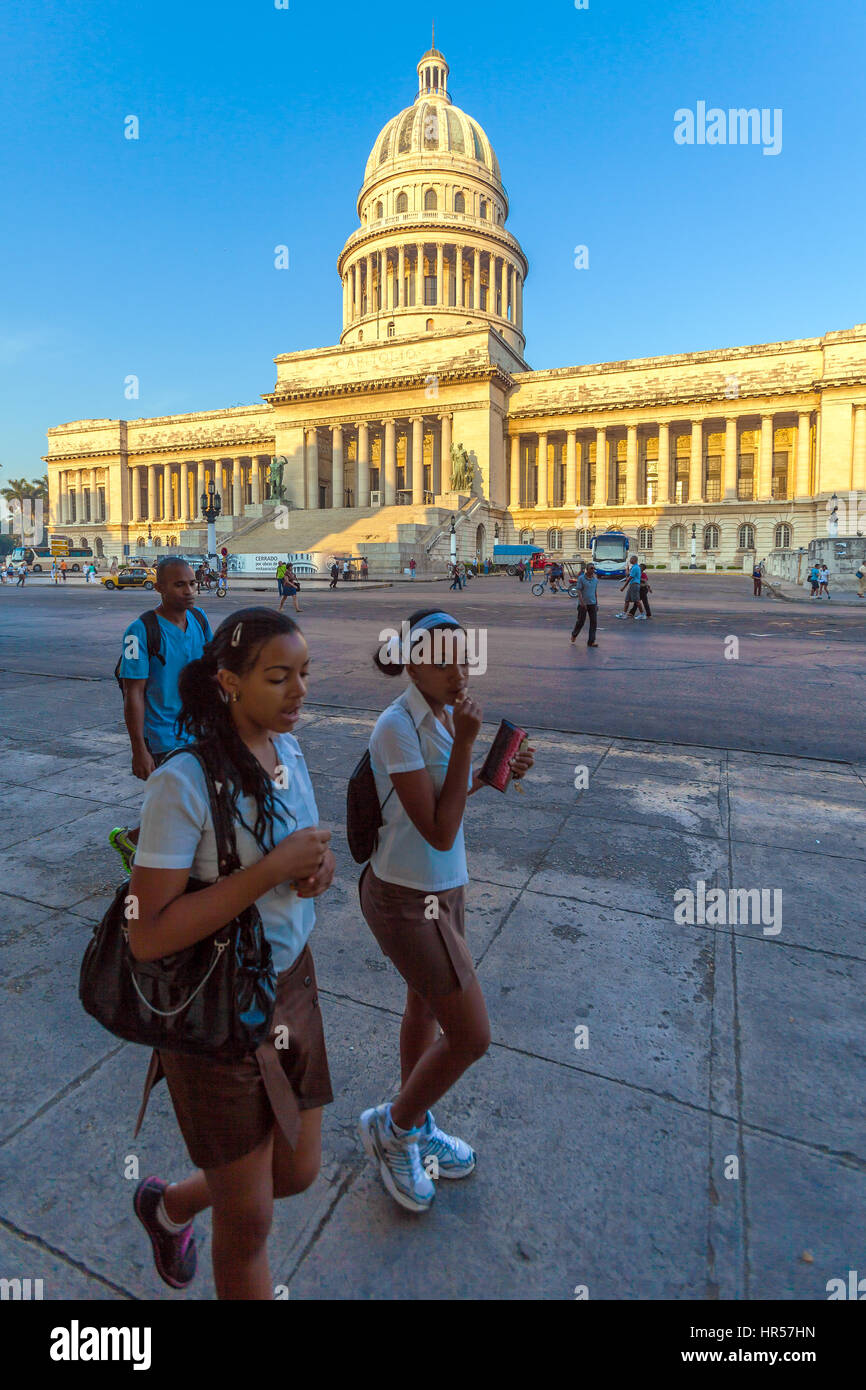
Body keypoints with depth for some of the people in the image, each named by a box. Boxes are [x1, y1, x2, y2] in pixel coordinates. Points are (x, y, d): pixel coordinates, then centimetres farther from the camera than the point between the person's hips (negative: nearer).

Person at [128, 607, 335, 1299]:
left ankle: (170, 1203, 51)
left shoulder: (290, 750, -3)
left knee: (297, 1172, 23)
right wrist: (273, 870, -30)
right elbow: (148, 936, -25)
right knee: (250, 1222, 13)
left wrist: (321, 862, -10)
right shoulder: (185, 784, -25)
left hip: (292, 983, 7)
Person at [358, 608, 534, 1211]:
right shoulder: (398, 726, -25)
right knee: (471, 1035, -1)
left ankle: (414, 1128, 49)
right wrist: (465, 742, -28)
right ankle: (393, 1127, 26)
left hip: (443, 888, 9)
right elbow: (438, 832, -25)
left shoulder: (444, 714, 0)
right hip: (408, 899, -8)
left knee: (426, 1009, 25)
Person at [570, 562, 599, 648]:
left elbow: (595, 591, 15)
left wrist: (597, 603, 14)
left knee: (594, 622, -3)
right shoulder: (581, 578, -6)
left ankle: (591, 641, 0)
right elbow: (579, 591, -10)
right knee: (580, 621, 4)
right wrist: (582, 602, -20)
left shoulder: (595, 579, 8)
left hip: (592, 604, 4)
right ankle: (574, 634, 32)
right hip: (583, 604, -4)